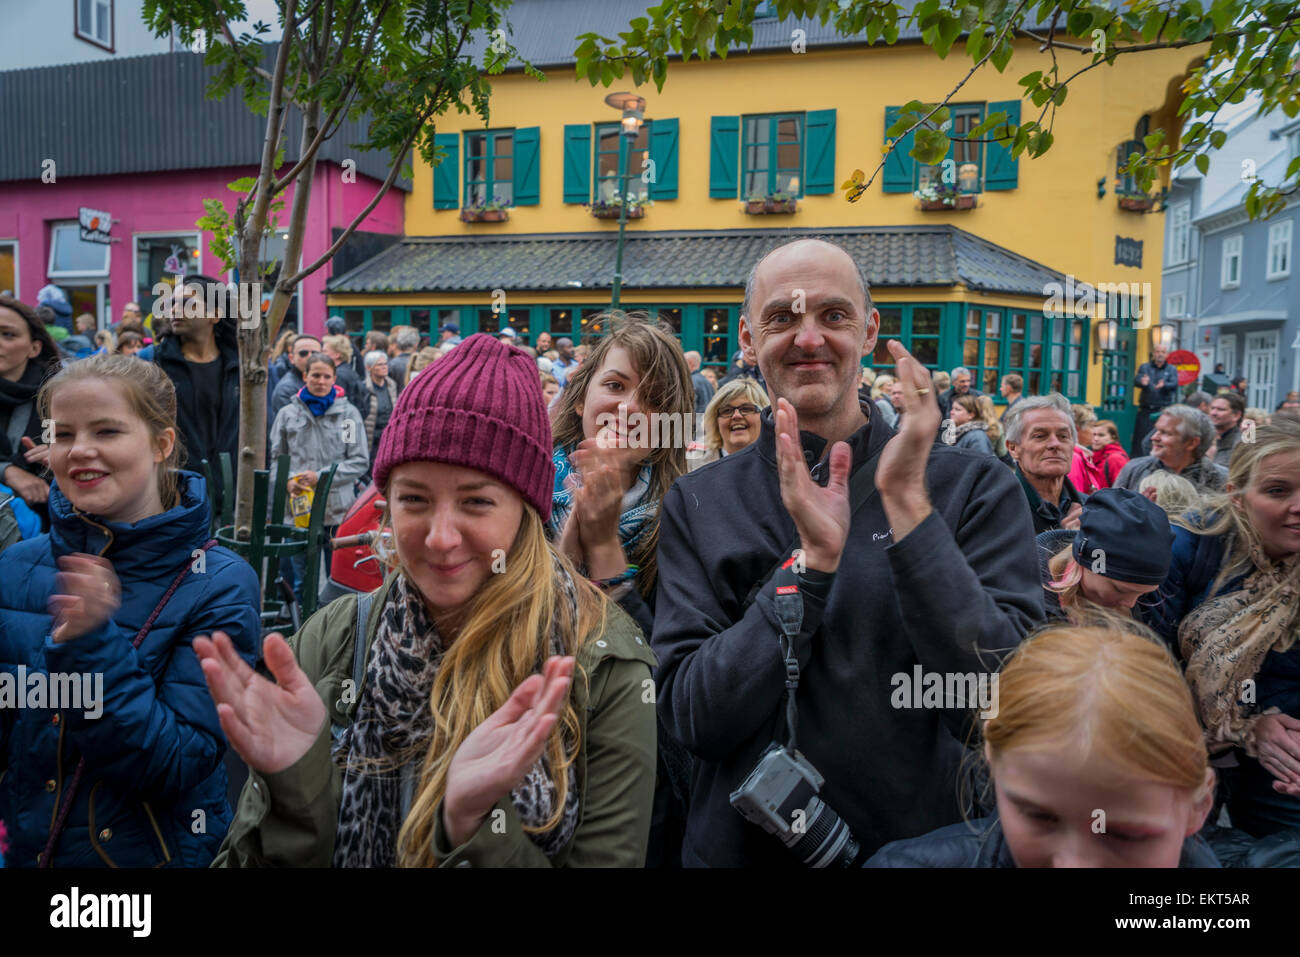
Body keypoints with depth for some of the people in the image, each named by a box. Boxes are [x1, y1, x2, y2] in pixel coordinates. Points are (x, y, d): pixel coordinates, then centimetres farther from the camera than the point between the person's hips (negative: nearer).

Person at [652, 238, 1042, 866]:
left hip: (922, 841, 0)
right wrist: (813, 560, -24)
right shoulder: (698, 503, -7)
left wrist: (908, 505, -26)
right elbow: (692, 719, -13)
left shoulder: (974, 488, -10)